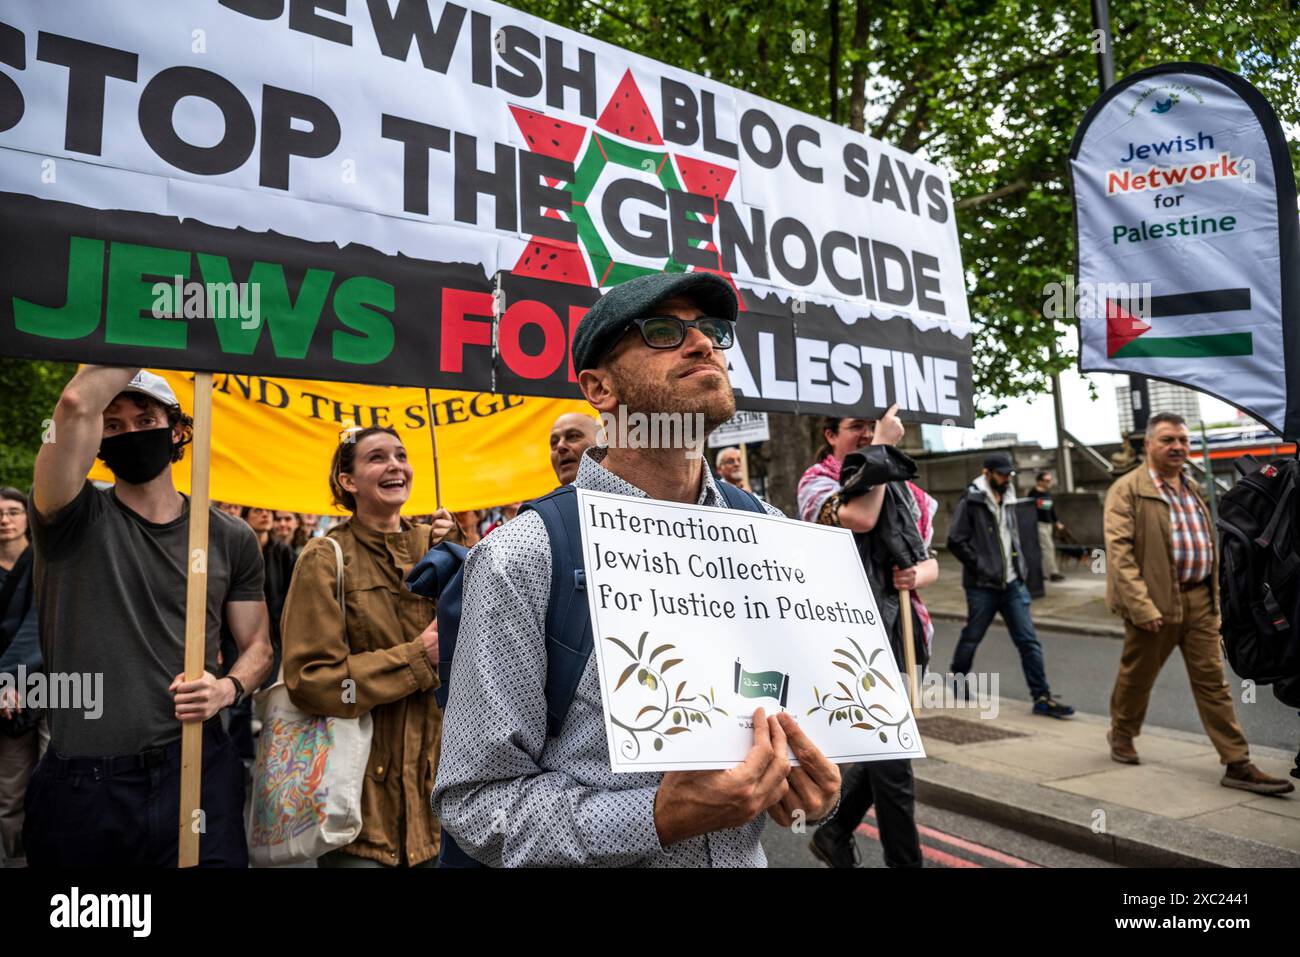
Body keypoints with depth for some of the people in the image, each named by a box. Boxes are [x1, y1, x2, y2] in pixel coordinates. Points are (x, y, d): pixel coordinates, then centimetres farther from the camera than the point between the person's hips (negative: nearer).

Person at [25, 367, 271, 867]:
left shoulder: (231, 539, 4)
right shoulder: (73, 521, -3)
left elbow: (257, 645, 11)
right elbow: (75, 407, -22)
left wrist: (228, 688, -10)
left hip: (198, 769, 1)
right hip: (81, 780, -1)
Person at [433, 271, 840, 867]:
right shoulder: (520, 560, -21)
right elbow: (477, 800, -18)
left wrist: (814, 788, -14)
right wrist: (660, 819, -30)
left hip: (746, 854, 5)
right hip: (618, 850, -4)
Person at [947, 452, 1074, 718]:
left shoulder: (1008, 501, 13)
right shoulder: (970, 502, -9)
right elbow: (955, 541, -13)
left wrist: (1021, 567, 12)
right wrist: (980, 565, -13)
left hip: (1012, 584, 6)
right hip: (982, 586, -6)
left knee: (1029, 641, 1)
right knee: (971, 639, 9)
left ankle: (1042, 697, 5)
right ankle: (957, 682, 31)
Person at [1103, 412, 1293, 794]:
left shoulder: (1193, 489, 14)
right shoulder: (1128, 490, -10)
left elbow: (1207, 545, 22)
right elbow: (1119, 551, -16)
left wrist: (1213, 594, 16)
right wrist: (1140, 605, -22)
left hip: (1199, 598, 6)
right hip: (1155, 601, -6)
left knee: (1212, 680, 5)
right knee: (1138, 674, 10)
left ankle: (1237, 764, 9)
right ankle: (1121, 733, 33)